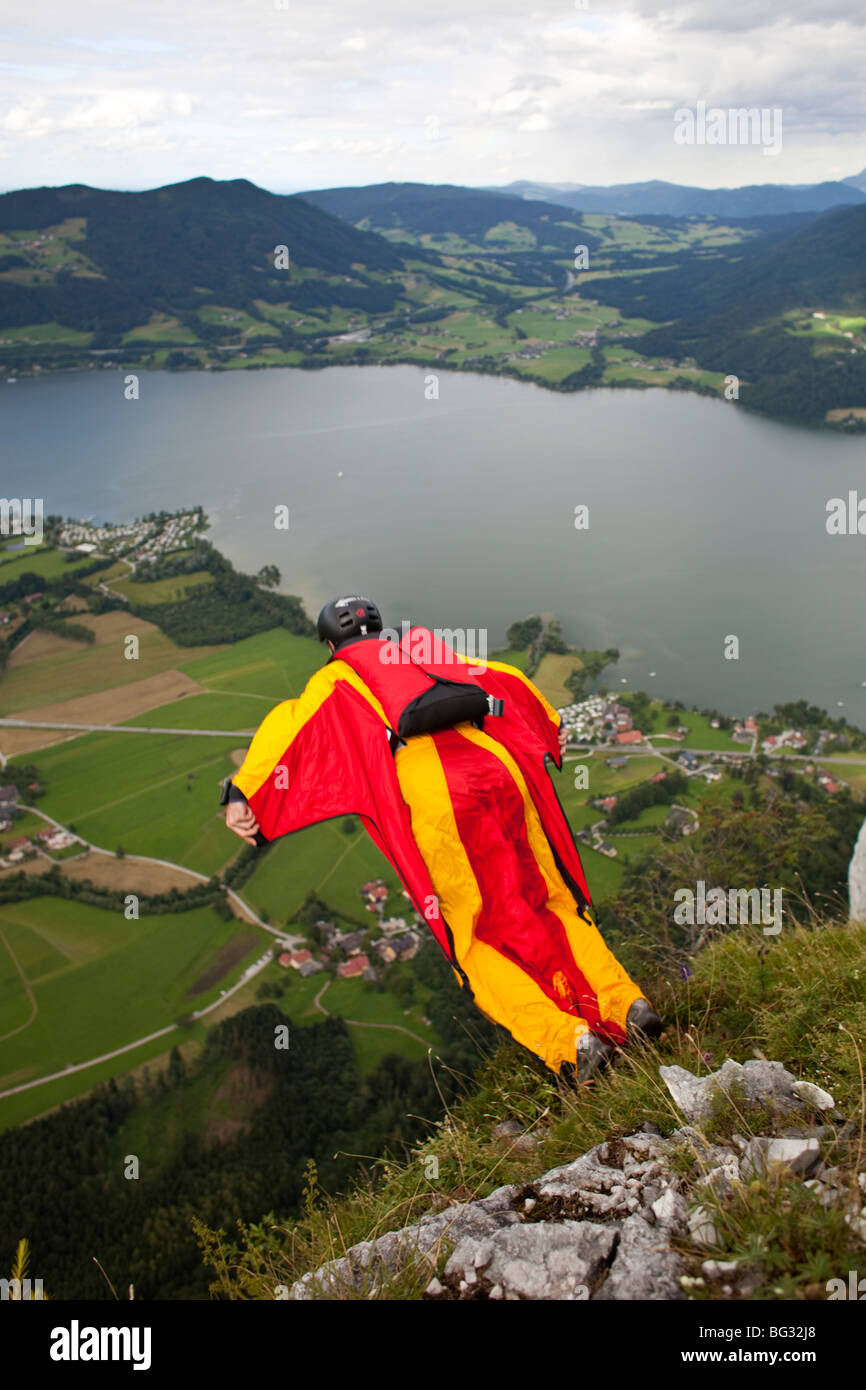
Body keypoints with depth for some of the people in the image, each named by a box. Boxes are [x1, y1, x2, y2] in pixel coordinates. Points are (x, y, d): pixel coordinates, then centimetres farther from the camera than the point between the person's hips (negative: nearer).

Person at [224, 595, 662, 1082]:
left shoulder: (334, 681, 21)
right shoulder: (432, 654, 31)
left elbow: (287, 723, 4)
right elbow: (509, 680, 37)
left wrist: (244, 795, -3)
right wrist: (551, 729, 51)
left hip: (434, 800, -4)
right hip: (499, 772, 4)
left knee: (476, 942, 5)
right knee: (552, 905, 17)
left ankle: (565, 1040, -10)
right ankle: (624, 1002, 4)